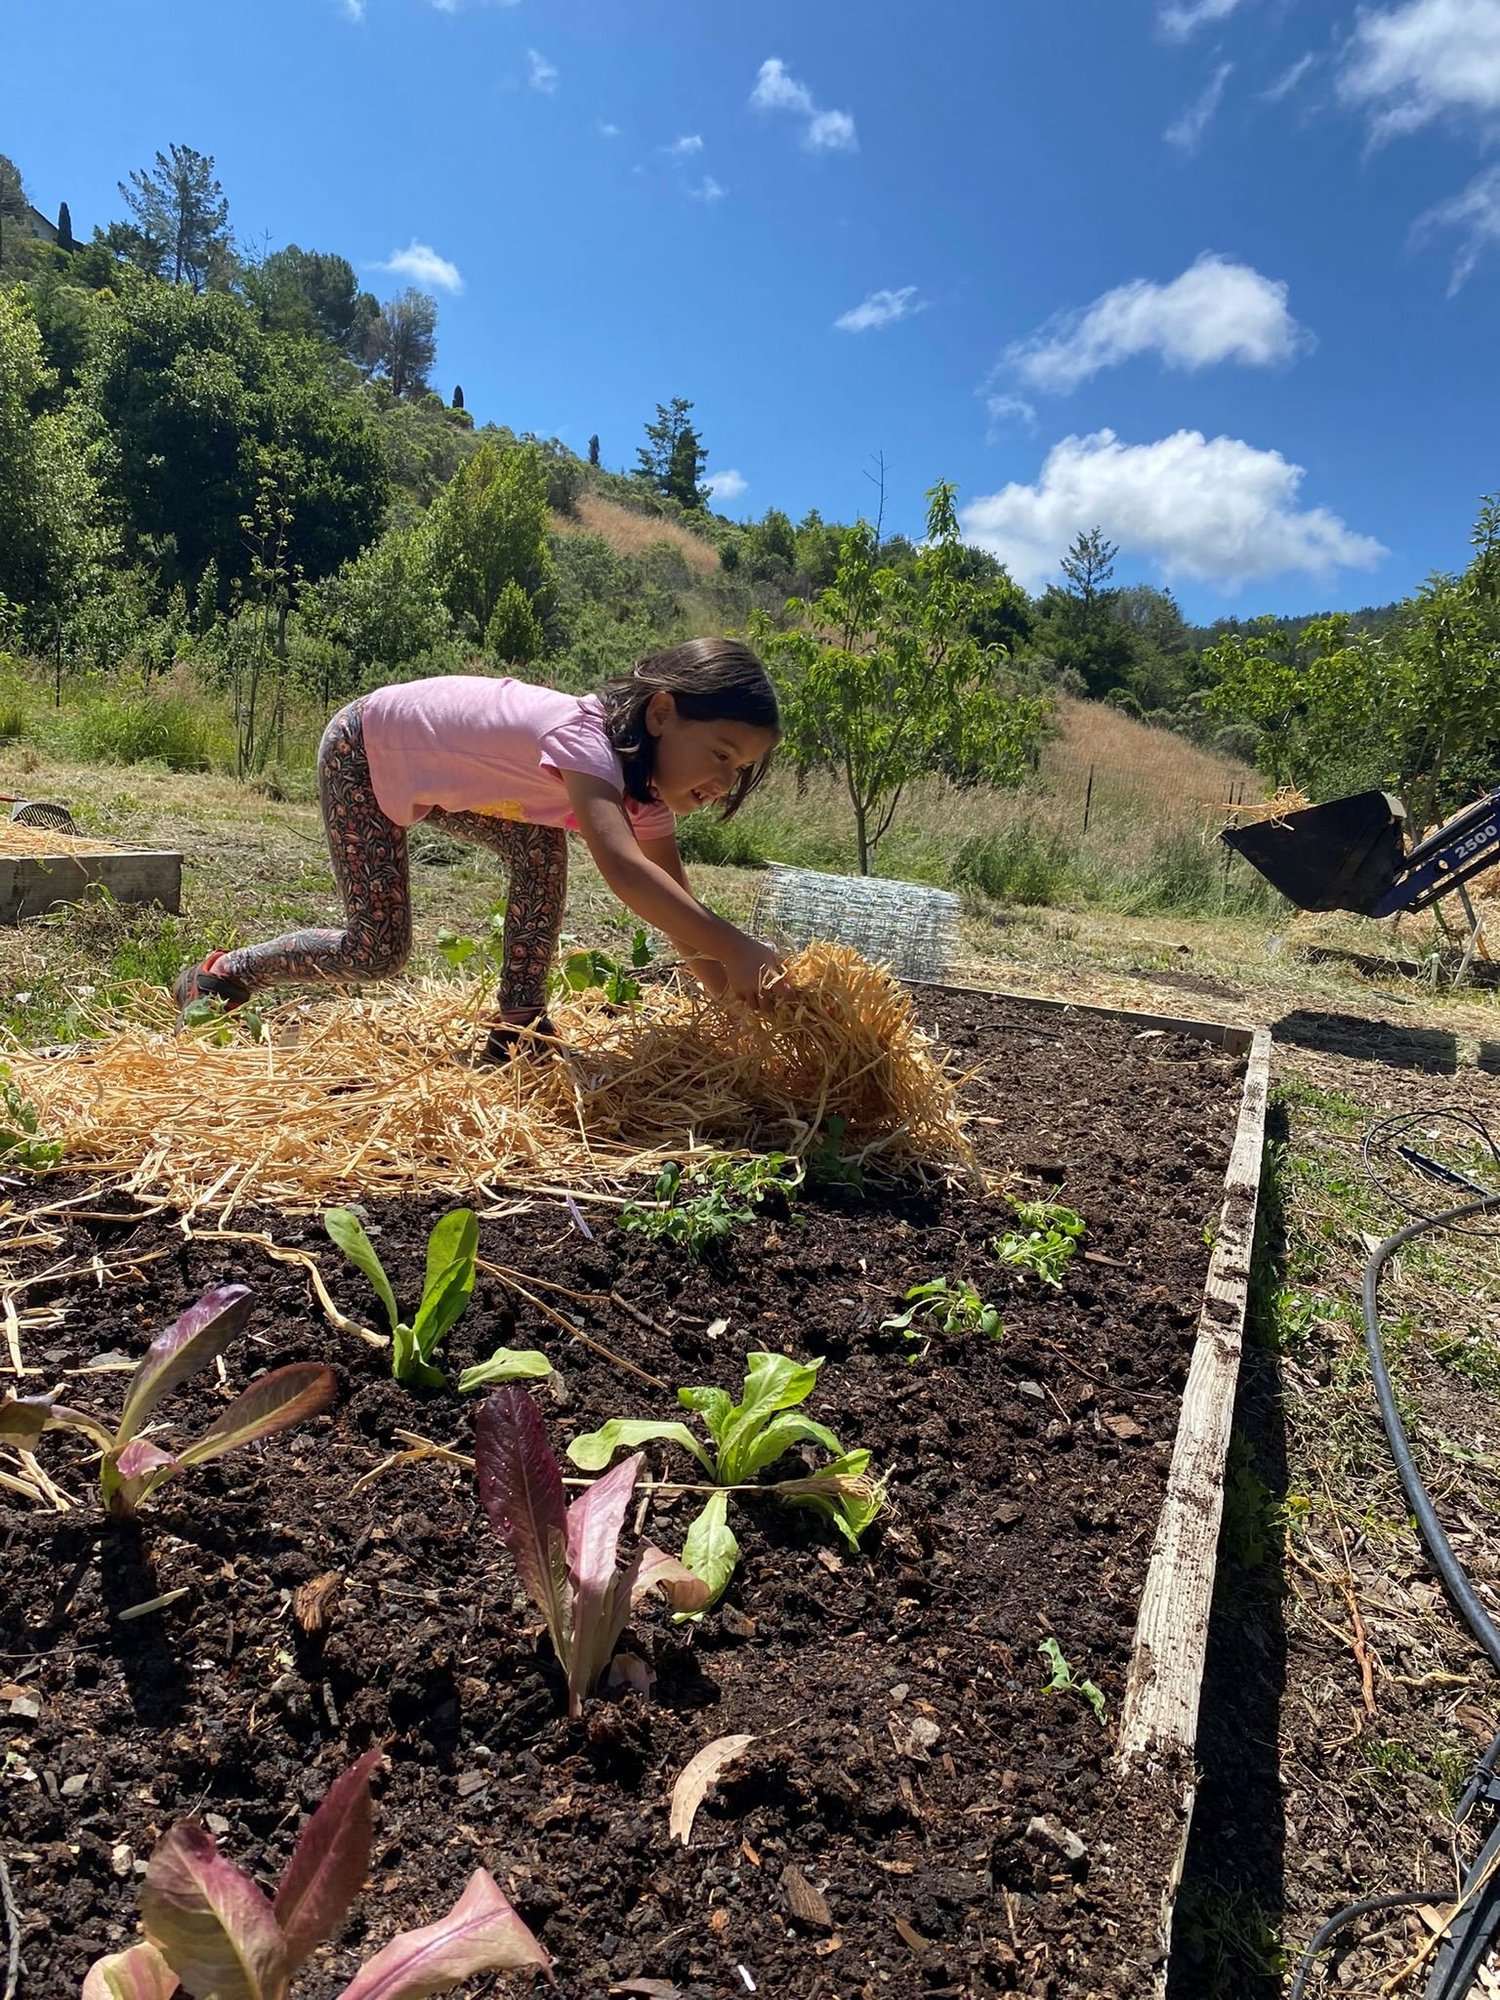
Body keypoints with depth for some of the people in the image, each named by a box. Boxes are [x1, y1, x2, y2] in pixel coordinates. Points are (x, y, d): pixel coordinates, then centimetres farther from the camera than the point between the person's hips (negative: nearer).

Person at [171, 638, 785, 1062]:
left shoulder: (641, 784, -13)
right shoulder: (586, 737, -38)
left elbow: (678, 910, -11)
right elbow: (623, 869, -55)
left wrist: (739, 994, -22)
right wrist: (738, 951, -59)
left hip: (431, 776, 7)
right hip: (360, 752, -7)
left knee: (543, 848, -15)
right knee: (378, 952, -7)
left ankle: (516, 1026, -5)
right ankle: (218, 976, 16)